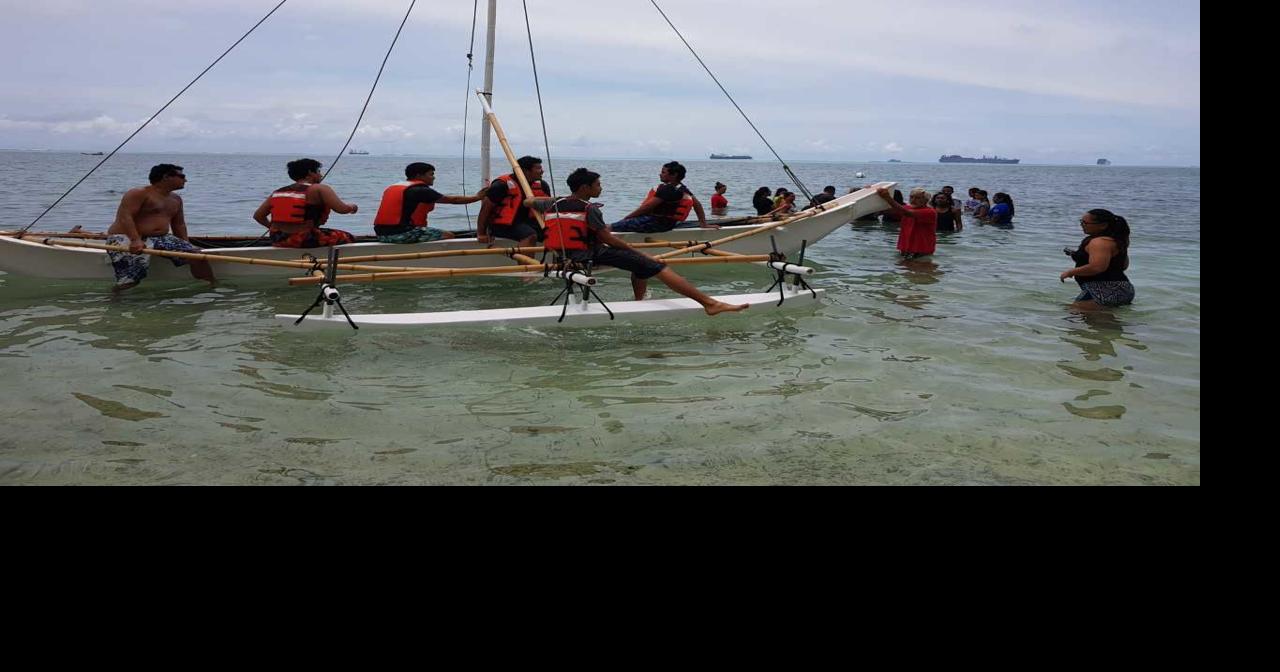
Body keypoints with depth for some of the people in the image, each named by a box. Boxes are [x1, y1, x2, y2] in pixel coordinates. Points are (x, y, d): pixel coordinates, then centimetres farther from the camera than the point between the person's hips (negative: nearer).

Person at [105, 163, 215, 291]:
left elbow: (178, 224, 25)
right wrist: (135, 240, -31)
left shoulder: (176, 199, 17)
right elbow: (124, 216, -18)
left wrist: (186, 245, 12)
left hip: (160, 238, 6)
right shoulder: (139, 193, -7)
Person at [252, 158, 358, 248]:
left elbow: (258, 215, 12)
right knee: (348, 238, 11)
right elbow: (342, 209, -16)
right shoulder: (320, 189, -5)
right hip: (304, 240, -8)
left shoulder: (278, 192, 13)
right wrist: (352, 206, 6)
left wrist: (272, 227, 26)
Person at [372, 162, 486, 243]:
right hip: (403, 234, -9)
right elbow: (452, 200, 0)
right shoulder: (421, 190, -5)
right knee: (448, 235, 0)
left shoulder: (392, 188, 18)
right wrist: (477, 197, 11)